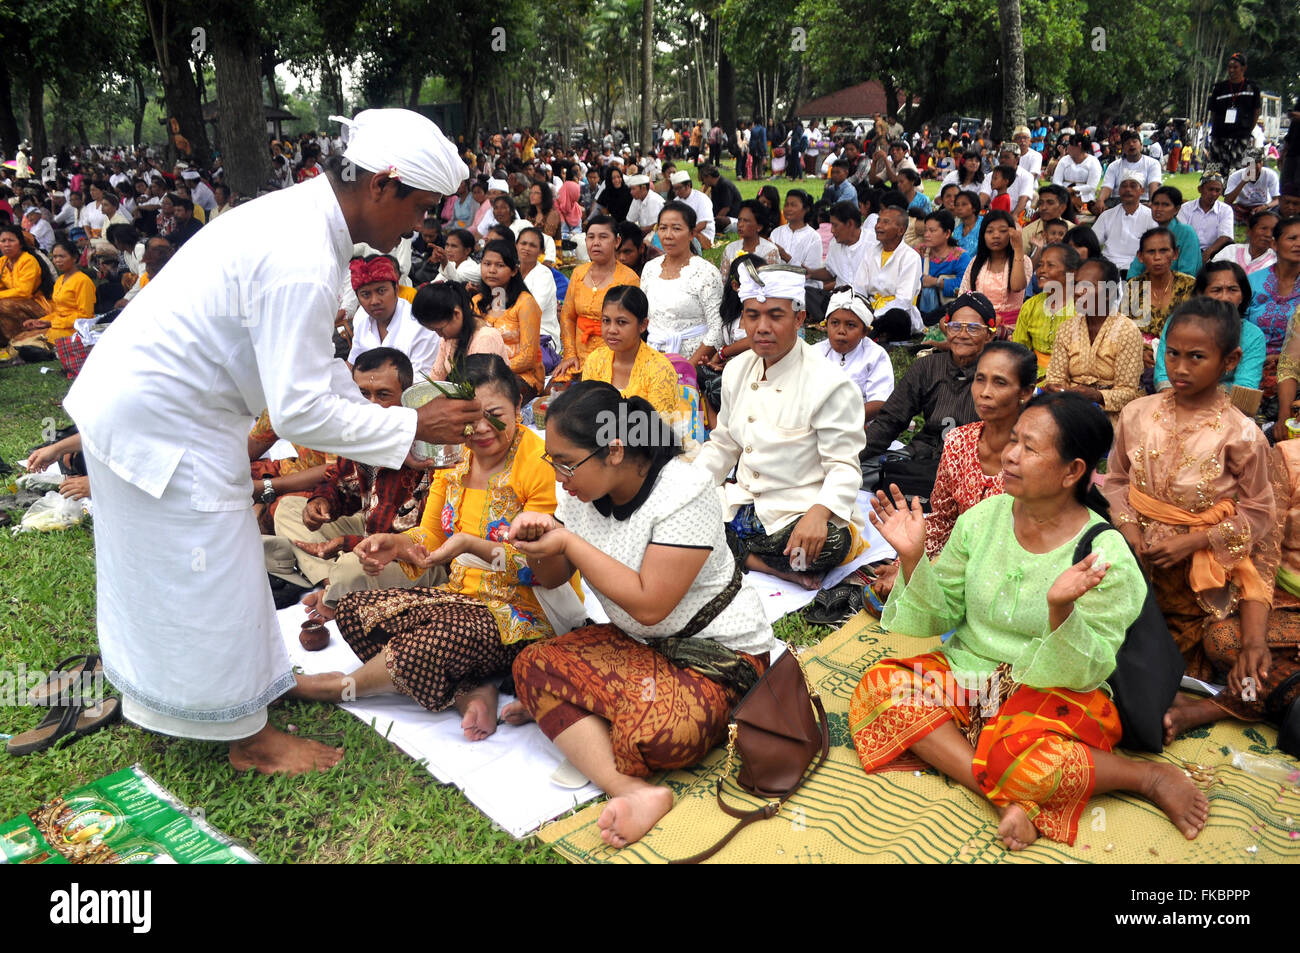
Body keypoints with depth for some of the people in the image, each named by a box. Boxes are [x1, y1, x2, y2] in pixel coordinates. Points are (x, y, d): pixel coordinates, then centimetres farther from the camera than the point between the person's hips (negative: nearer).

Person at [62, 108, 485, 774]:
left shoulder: (300, 215, 2)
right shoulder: (303, 262, -31)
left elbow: (307, 361, 11)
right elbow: (301, 412, -30)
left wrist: (376, 417, 6)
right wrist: (412, 426, -20)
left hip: (133, 398, 10)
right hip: (162, 424, -10)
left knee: (158, 569, 25)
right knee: (208, 578, 4)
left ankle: (154, 699, 46)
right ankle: (250, 738, 24)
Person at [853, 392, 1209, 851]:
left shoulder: (1106, 555, -14)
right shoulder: (982, 517, -2)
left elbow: (1085, 672, -15)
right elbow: (938, 616, 4)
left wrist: (1060, 608, -33)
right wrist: (912, 557, -13)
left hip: (1053, 693, -4)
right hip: (967, 675, 5)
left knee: (1023, 757, -37)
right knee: (876, 688, -22)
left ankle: (1150, 775, -7)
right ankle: (1006, 796, -22)